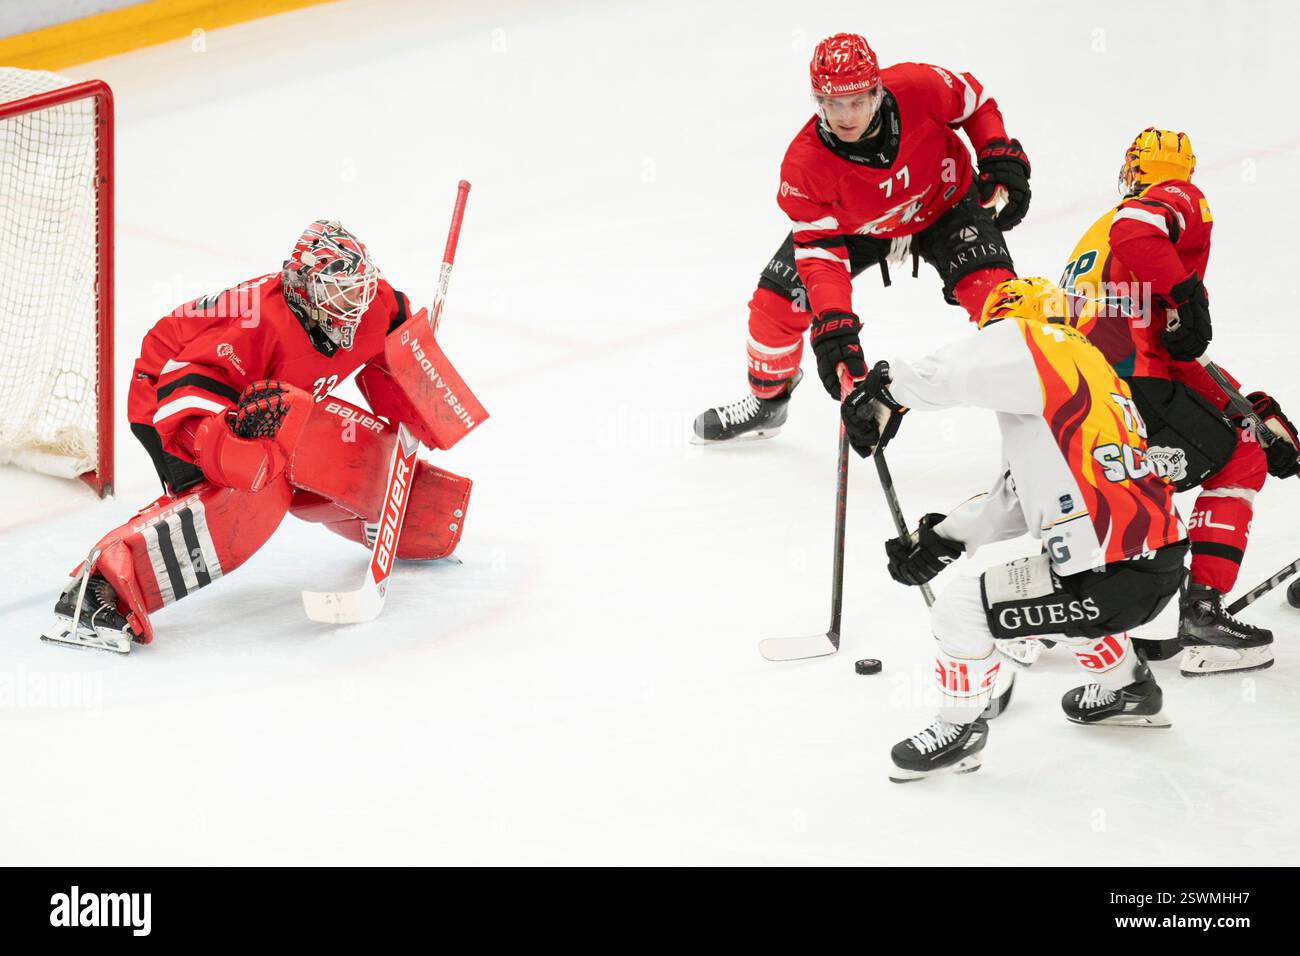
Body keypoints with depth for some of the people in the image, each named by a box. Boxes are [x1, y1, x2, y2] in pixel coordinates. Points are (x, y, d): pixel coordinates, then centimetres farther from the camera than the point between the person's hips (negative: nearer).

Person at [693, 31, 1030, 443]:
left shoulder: (919, 88, -35)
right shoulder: (805, 164, -34)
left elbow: (975, 102, -11)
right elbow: (820, 250, -32)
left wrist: (1001, 157, -21)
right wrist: (832, 323, -44)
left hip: (944, 204, -1)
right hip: (852, 224, 1)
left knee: (992, 288, -24)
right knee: (776, 301, -5)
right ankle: (767, 401, 25)